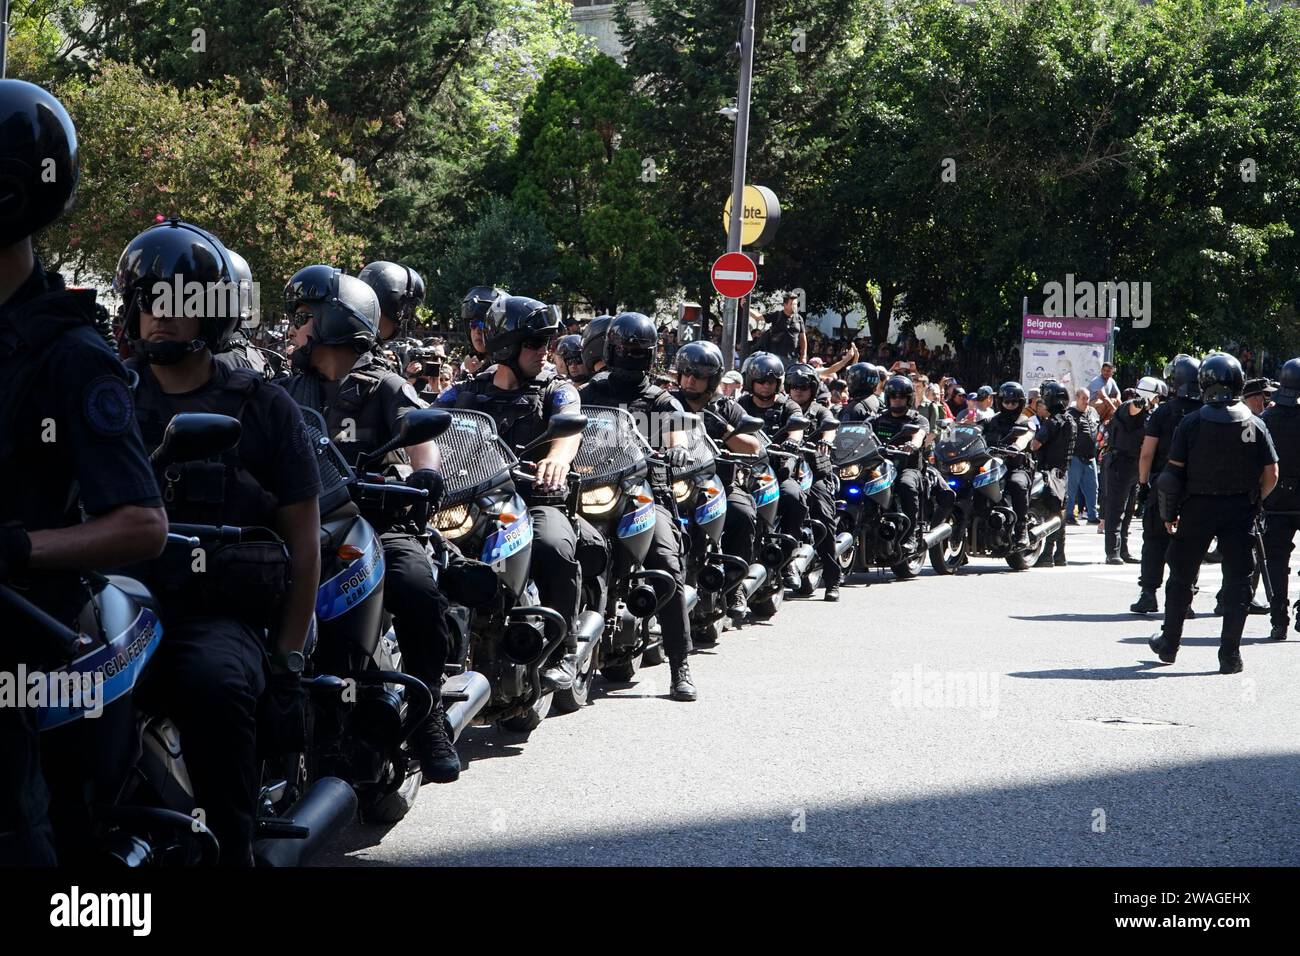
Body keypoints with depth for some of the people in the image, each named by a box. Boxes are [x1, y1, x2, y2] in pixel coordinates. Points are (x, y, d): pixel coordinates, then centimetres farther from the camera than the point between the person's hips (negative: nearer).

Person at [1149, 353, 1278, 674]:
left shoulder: (1191, 423, -5)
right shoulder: (1255, 425, -1)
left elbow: (1174, 471, -7)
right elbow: (1271, 475, -4)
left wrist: (1169, 512, 3)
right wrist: (1252, 502, 12)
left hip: (1197, 509, 0)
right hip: (1240, 511, 0)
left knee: (1181, 577, 14)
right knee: (1237, 581, 5)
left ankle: (1169, 644, 25)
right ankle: (1230, 654, 1)